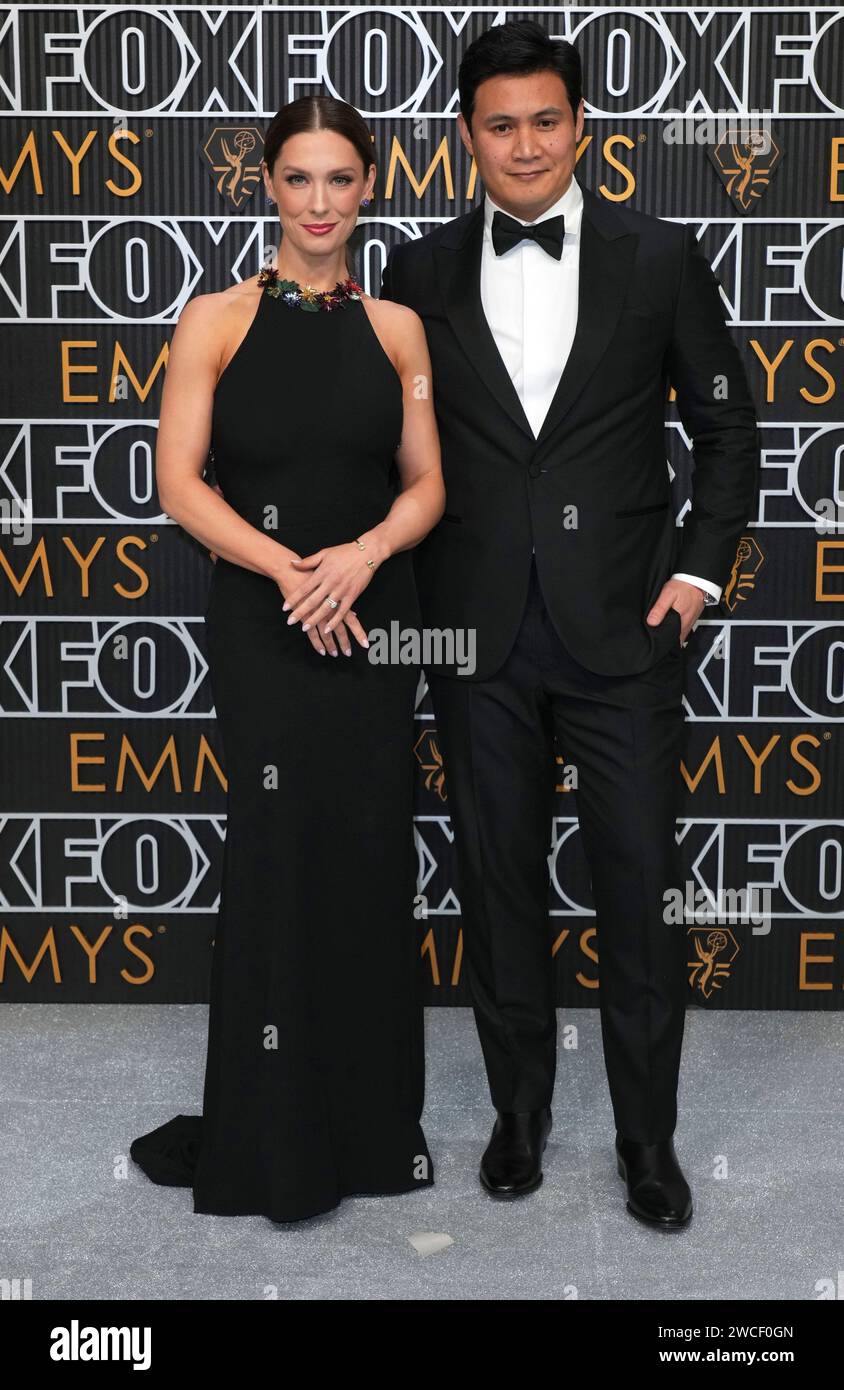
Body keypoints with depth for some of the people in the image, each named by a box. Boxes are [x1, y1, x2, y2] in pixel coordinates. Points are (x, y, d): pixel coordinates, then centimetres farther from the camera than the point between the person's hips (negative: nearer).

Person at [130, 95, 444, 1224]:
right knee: (279, 853, 1)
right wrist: (290, 572, -16)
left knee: (371, 854, 6)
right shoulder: (217, 321, 1)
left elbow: (425, 485, 6)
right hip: (260, 619, -2)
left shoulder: (396, 327, 8)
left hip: (372, 612, 2)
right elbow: (179, 484, -5)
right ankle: (276, 1136, 17)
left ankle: (373, 1118, 23)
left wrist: (365, 553, -14)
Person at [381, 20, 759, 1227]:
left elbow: (726, 426, 7)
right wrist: (406, 589, 2)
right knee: (499, 879, 11)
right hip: (477, 632, 1)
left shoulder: (661, 258, 1)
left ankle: (648, 1136, 20)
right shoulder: (421, 272, 5)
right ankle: (519, 1107, 29)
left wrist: (699, 567, -1)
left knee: (641, 885, 3)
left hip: (621, 628, -1)